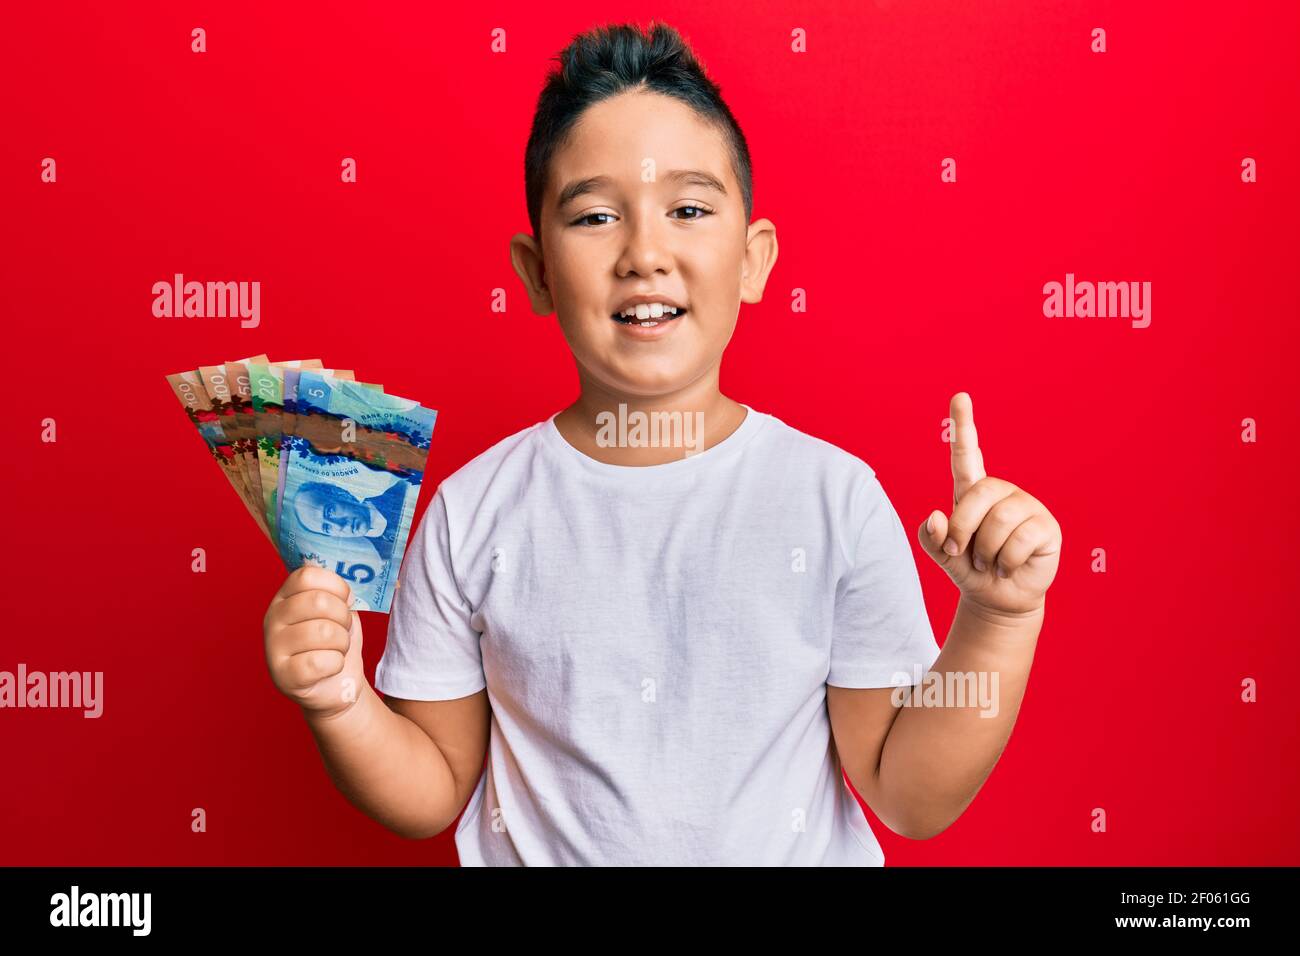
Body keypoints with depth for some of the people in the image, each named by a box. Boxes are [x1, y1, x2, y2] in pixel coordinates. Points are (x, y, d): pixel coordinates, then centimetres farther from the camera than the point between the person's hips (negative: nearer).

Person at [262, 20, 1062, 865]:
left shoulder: (839, 497, -14)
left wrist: (1000, 619, -21)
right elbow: (437, 795, -3)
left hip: (802, 854, 0)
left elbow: (912, 801, -9)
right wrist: (342, 705, -20)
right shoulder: (474, 511, -12)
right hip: (536, 850, 1)